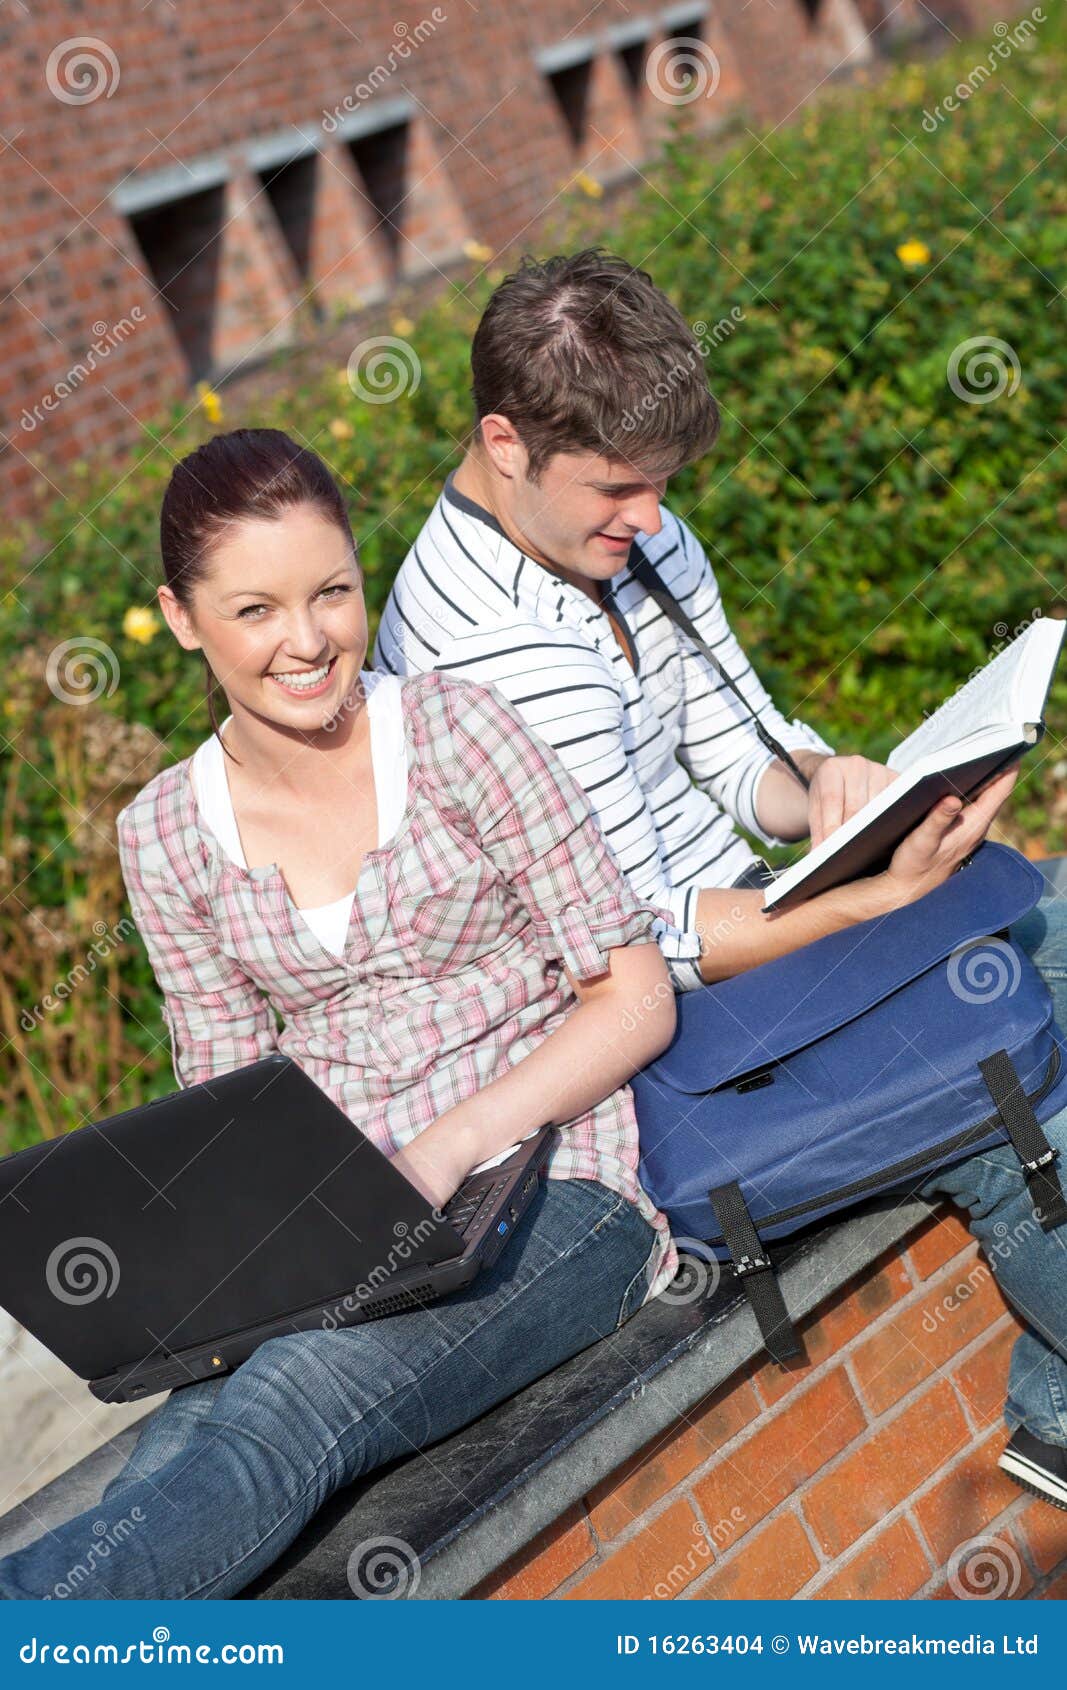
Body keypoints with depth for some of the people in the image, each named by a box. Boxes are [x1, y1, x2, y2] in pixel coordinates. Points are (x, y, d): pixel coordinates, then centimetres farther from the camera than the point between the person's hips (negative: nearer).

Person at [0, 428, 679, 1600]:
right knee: (181, 1457, -30)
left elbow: (638, 997, -3)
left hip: (548, 1190, -3)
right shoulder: (166, 836, 8)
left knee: (289, 1403, -34)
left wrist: (452, 1146, -16)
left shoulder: (456, 734, -2)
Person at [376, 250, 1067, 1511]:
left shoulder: (636, 541, 3)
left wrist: (822, 782, -13)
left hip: (742, 901, 10)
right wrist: (883, 894, -26)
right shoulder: (493, 648, -26)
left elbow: (739, 765, 9)